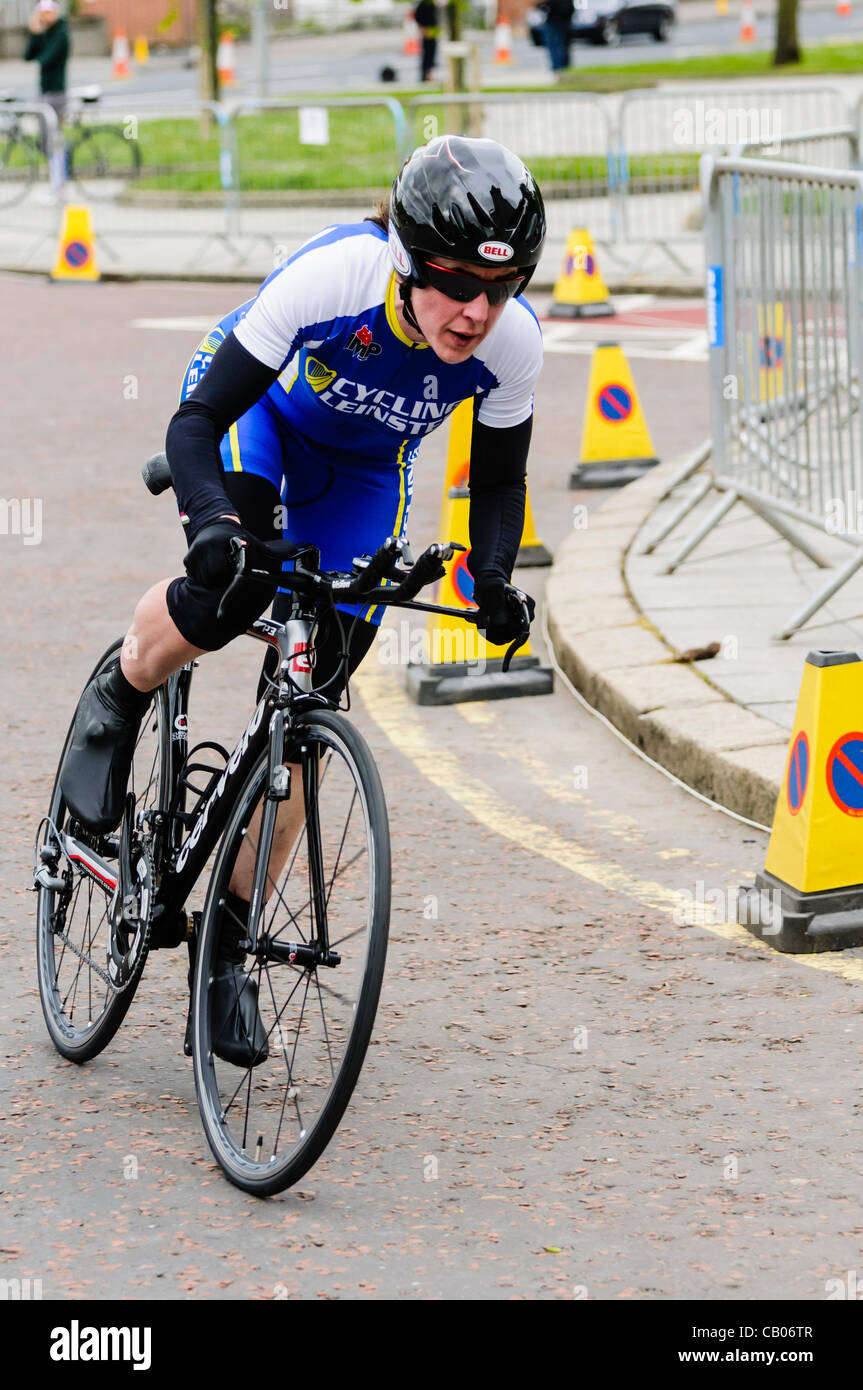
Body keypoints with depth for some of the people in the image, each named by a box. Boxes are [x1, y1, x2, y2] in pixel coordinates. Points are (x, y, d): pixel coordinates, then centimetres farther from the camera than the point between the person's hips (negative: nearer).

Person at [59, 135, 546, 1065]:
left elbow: (498, 480, -10)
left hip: (361, 468, 3)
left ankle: (229, 936, 9)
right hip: (255, 412, -3)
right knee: (227, 588, -33)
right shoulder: (333, 275, -39)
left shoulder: (513, 343, -29)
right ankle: (116, 702, 2)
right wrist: (214, 520, -52)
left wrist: (492, 576, -29)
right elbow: (195, 423, -34)